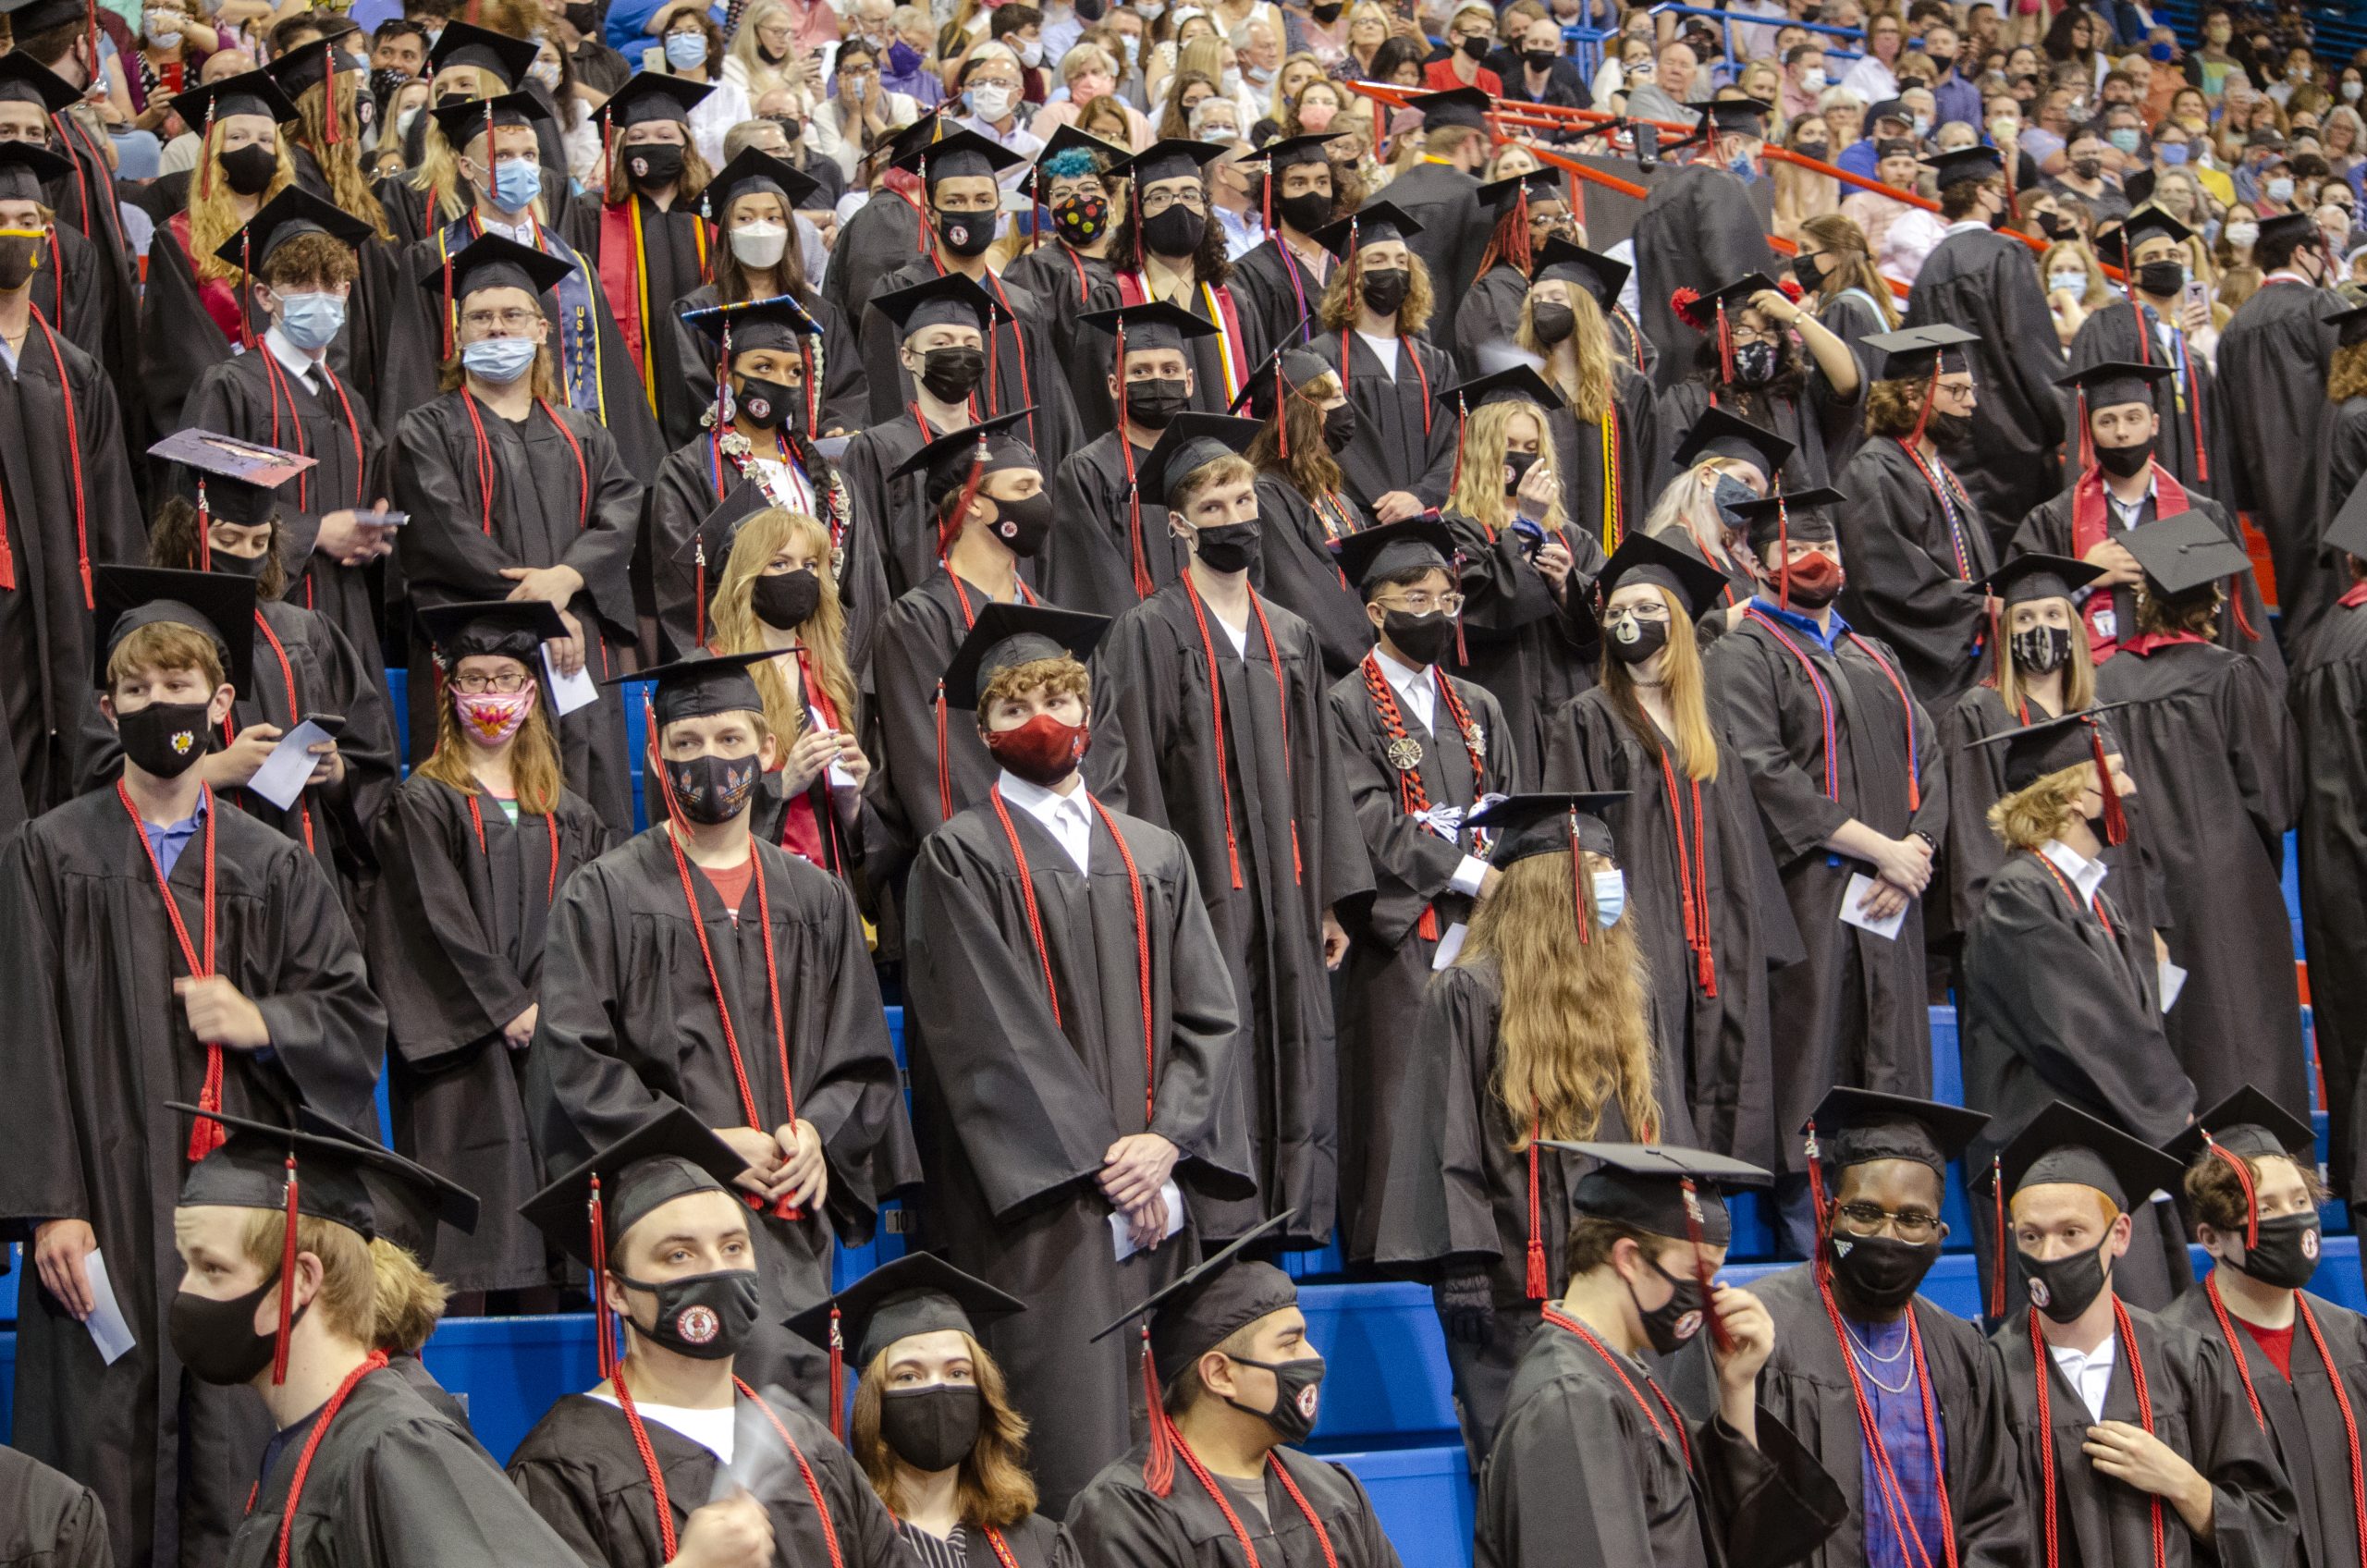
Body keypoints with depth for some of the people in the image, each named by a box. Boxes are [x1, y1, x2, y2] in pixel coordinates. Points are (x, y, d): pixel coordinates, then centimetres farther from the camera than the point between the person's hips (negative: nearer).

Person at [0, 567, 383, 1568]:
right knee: (106, 1463, -4)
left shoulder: (274, 867, 13)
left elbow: (359, 1023, 12)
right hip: (107, 1208, -2)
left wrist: (263, 1024, -8)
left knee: (235, 1484, 1)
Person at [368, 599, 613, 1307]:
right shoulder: (422, 803, 2)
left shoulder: (568, 815, 16)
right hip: (464, 1049, -4)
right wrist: (507, 1008, -12)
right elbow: (436, 923, -6)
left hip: (551, 1039, 4)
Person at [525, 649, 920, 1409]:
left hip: (795, 1208, 4)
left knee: (799, 1385, -1)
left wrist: (818, 1131, -4)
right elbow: (575, 1056, -3)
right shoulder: (605, 895, 4)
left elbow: (861, 1055, 16)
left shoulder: (817, 899, 17)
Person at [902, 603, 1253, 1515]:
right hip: (1038, 1204, -4)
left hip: (1157, 1197, 5)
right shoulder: (960, 859, 2)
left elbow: (1210, 1013, 9)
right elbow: (988, 1031, -7)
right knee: (1071, 1445, -10)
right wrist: (1100, 1164, -13)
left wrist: (1165, 1141, -8)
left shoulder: (1156, 857, 17)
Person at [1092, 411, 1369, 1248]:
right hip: (1201, 895, -5)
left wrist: (1331, 897, 12)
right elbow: (1130, 773, -7)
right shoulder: (1147, 634, -2)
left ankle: (1295, 1231, 11)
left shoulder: (1290, 637, 16)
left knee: (1297, 1077, 4)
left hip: (1286, 898, 6)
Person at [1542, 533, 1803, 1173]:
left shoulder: (1705, 731, 19)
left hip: (1712, 949, 5)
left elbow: (1737, 843, 20)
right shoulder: (1586, 720, 3)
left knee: (1714, 1099, 3)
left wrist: (1749, 947, 12)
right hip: (1635, 946, -5)